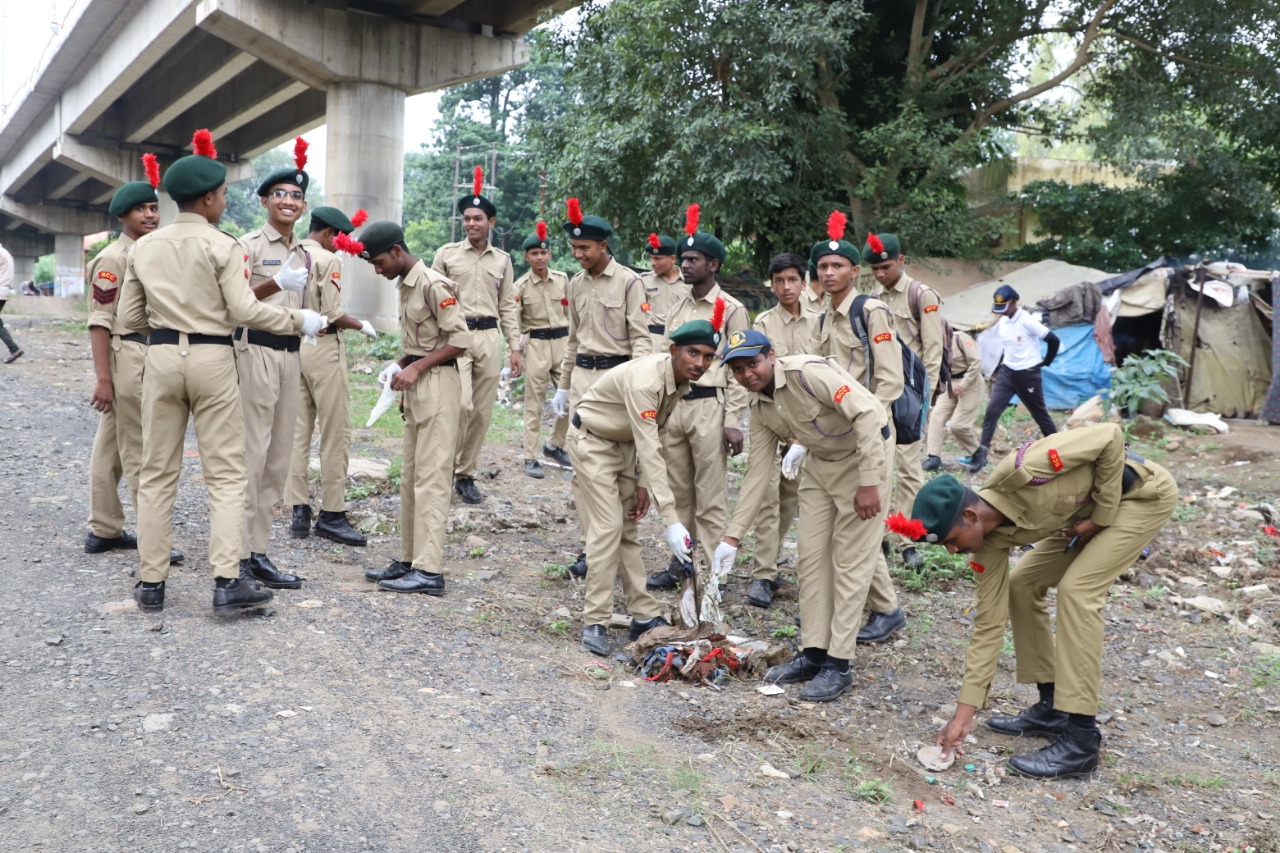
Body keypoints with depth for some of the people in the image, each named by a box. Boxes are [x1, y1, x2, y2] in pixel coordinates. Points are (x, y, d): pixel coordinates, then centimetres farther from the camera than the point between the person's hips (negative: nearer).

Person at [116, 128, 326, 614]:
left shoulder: (145, 247, 8)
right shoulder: (222, 245, -6)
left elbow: (127, 316, 10)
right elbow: (244, 310, -13)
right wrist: (300, 321, -4)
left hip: (161, 357, 4)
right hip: (211, 358, -4)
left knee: (157, 473, 11)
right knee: (225, 474, 2)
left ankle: (150, 583, 14)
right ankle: (227, 582, -4)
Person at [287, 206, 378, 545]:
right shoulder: (327, 260, -10)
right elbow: (333, 314, -14)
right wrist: (362, 325, 2)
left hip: (293, 344, 7)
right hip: (323, 348, -7)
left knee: (298, 432, 9)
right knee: (335, 434, 1)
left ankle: (299, 511, 12)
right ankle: (331, 514, 4)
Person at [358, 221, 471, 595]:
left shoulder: (434, 285, -13)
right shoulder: (405, 286, 15)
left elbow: (460, 340, -17)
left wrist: (416, 368, -18)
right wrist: (399, 365, 5)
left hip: (438, 385, -10)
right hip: (416, 386, 10)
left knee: (430, 478, -10)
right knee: (411, 477, 13)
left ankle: (429, 570, -7)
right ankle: (409, 559, 21)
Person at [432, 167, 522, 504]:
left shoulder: (502, 260, 11)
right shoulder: (447, 253, 4)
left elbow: (508, 306, 12)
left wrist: (515, 347, 6)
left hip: (489, 338, 3)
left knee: (482, 412, 5)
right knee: (461, 404, -17)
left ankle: (466, 474, 18)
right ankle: (445, 467, 3)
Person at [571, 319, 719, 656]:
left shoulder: (681, 381, -8)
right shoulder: (645, 381, -35)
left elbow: (654, 437, 1)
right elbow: (650, 451, -40)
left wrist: (643, 484, -6)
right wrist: (671, 521, -42)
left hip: (624, 445, 8)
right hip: (593, 441, -8)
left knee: (627, 530, 9)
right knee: (607, 528, -14)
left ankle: (644, 617, 13)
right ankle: (594, 623, -6)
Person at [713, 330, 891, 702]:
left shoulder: (808, 372, -26)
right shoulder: (759, 407, -2)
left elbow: (866, 414, -29)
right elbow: (758, 471, 2)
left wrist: (869, 483, -30)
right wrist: (733, 535, -1)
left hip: (863, 457, -8)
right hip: (820, 464, 8)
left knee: (850, 561, -5)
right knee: (811, 557, 8)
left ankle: (839, 664, 3)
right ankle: (813, 653, 19)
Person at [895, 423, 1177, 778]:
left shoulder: (1020, 473, -35)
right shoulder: (991, 542, -12)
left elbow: (1110, 435, -28)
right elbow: (989, 623, -8)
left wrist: (1101, 516, -22)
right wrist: (964, 713, -8)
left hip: (1143, 493, -8)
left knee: (1076, 589, -20)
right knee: (1021, 584, 3)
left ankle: (1080, 741, -14)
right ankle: (1052, 706, 15)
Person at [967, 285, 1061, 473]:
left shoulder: (1027, 321, -17)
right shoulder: (1001, 322, 3)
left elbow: (1053, 340, -14)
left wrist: (1046, 362, -3)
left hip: (1028, 374, -5)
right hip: (1007, 372, 5)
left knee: (1040, 413, 9)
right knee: (992, 410, -10)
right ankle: (981, 453, -10)